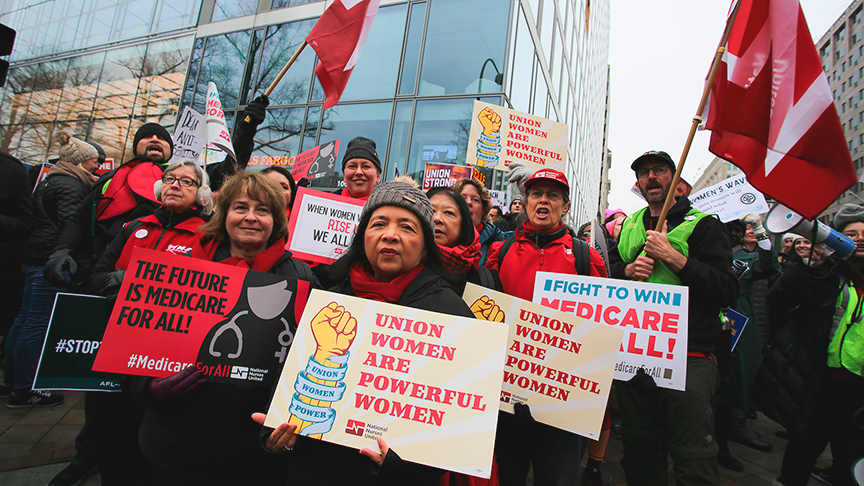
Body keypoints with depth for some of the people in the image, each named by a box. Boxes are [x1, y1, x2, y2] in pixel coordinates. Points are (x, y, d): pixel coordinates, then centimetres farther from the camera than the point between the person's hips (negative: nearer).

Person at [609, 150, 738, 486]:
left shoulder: (703, 225, 0)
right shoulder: (630, 226, 15)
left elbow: (727, 289, -10)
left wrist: (672, 256, -15)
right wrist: (629, 269, -4)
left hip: (686, 361, -4)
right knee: (639, 457, 16)